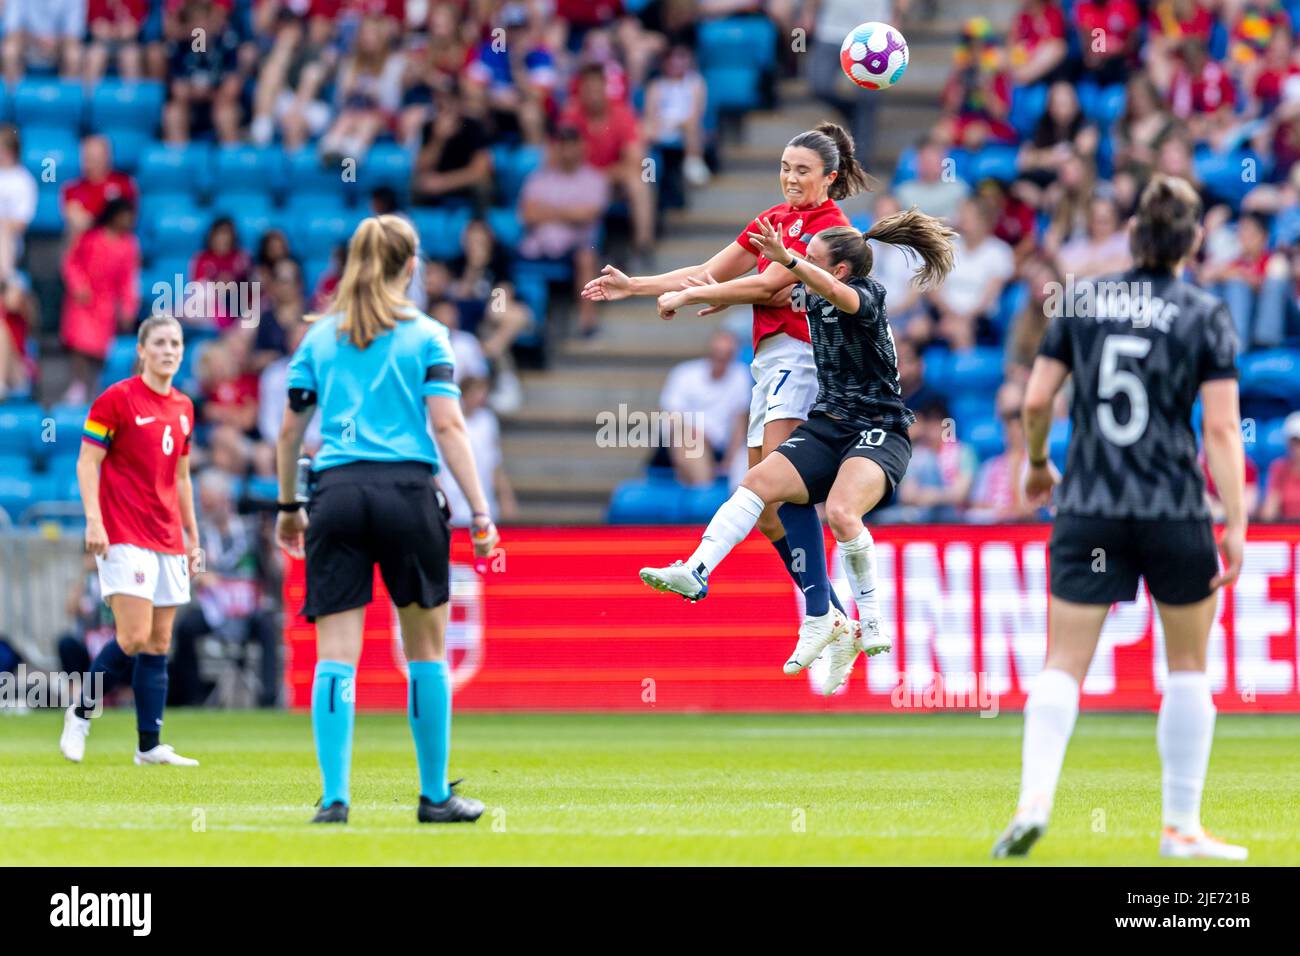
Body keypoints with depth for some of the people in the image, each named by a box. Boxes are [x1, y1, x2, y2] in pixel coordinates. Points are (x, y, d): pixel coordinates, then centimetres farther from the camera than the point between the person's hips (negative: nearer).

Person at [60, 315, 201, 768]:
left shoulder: (183, 407, 14)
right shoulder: (117, 399, -6)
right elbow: (87, 462, -7)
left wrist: (192, 534, 20)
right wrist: (94, 521, -16)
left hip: (168, 540, 7)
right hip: (124, 538, -7)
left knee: (159, 644, 3)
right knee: (134, 637, -15)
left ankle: (150, 746, 4)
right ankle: (81, 714, 5)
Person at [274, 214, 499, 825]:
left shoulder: (319, 337, 12)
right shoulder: (425, 336, 4)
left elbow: (290, 431, 12)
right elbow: (447, 426, -4)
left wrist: (288, 507, 23)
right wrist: (479, 513, -4)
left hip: (337, 495, 2)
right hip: (406, 491, -2)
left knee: (336, 655, -1)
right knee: (426, 649, 9)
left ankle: (334, 797, -11)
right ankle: (436, 797, 14)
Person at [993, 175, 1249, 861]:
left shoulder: (1082, 302, 3)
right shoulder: (1206, 316, -3)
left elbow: (1034, 400, 2)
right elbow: (1221, 427, -9)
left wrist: (1037, 463, 22)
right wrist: (1236, 526, -9)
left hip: (1086, 512, 2)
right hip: (1174, 513, -1)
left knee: (1063, 665, 1)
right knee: (1188, 666, 13)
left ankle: (1034, 799, -20)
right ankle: (1182, 826, 13)